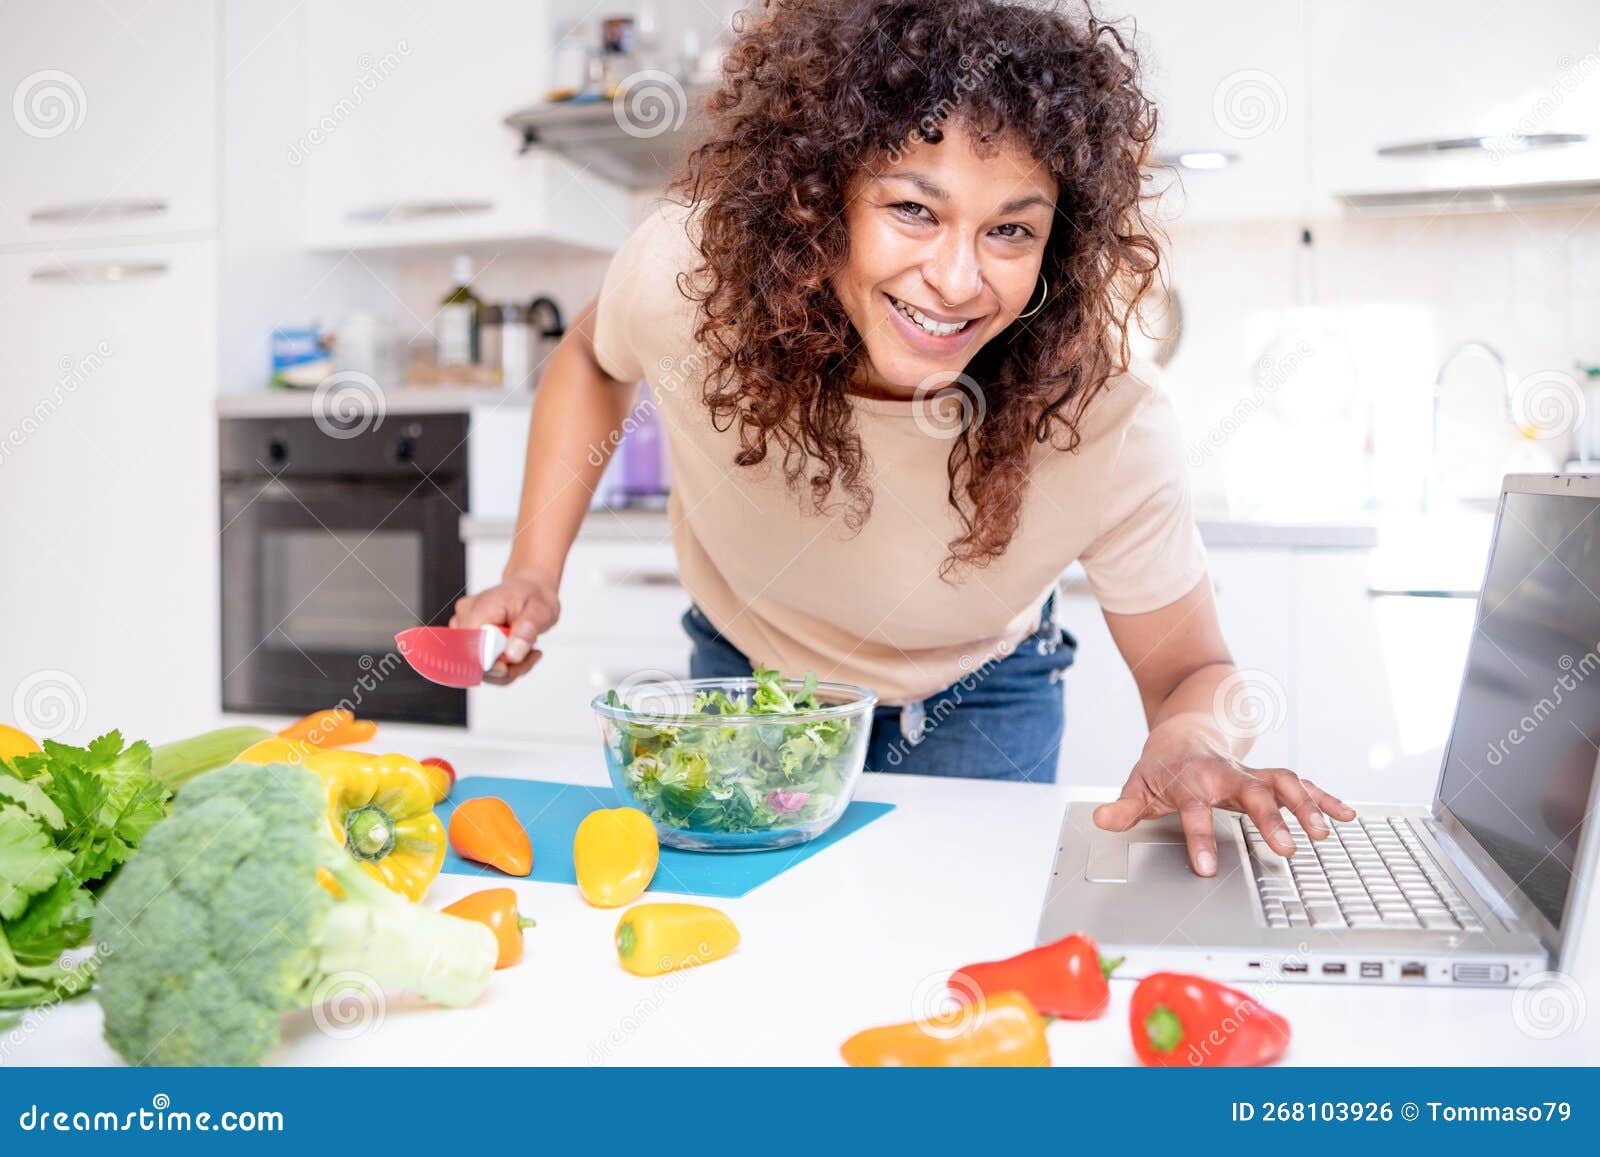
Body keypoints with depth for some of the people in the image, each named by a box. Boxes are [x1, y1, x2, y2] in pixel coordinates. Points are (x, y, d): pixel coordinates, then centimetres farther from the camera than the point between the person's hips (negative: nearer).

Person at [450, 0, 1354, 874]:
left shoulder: (1112, 433, -36)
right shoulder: (686, 269, -32)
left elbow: (1193, 670, -20)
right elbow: (593, 362, -6)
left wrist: (1194, 743, -44)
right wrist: (534, 576, -14)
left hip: (971, 706, -1)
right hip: (741, 669, 2)